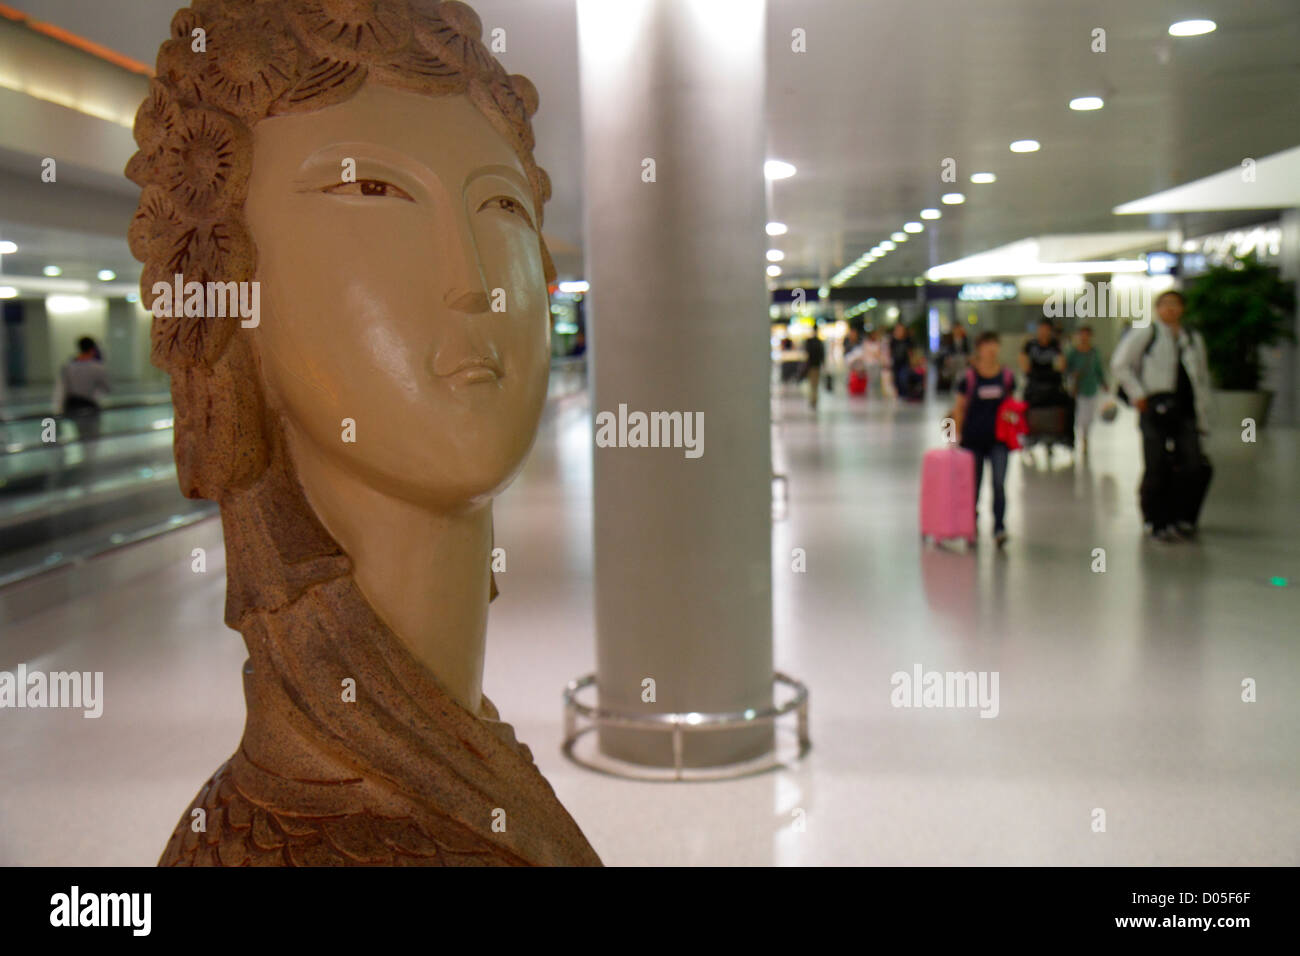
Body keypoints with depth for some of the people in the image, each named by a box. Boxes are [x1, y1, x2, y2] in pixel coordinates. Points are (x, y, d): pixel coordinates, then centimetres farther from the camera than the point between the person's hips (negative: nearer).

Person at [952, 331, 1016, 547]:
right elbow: (960, 408, 0)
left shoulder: (1007, 376, 2)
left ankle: (999, 528, -8)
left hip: (998, 438, 1)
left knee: (999, 483, -11)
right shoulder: (969, 377, -5)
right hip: (973, 438, -1)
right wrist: (956, 435, -5)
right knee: (974, 483, 10)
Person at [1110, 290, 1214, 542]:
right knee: (1158, 468, -3)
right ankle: (1160, 523, 9)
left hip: (1186, 410, 4)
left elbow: (1203, 379, 21)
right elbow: (1119, 364, 0)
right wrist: (1137, 394, -7)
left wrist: (1203, 419, 15)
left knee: (1194, 467, -6)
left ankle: (1183, 518, 11)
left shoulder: (1194, 339, 18)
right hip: (1156, 408, -4)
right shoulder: (1145, 334, 5)